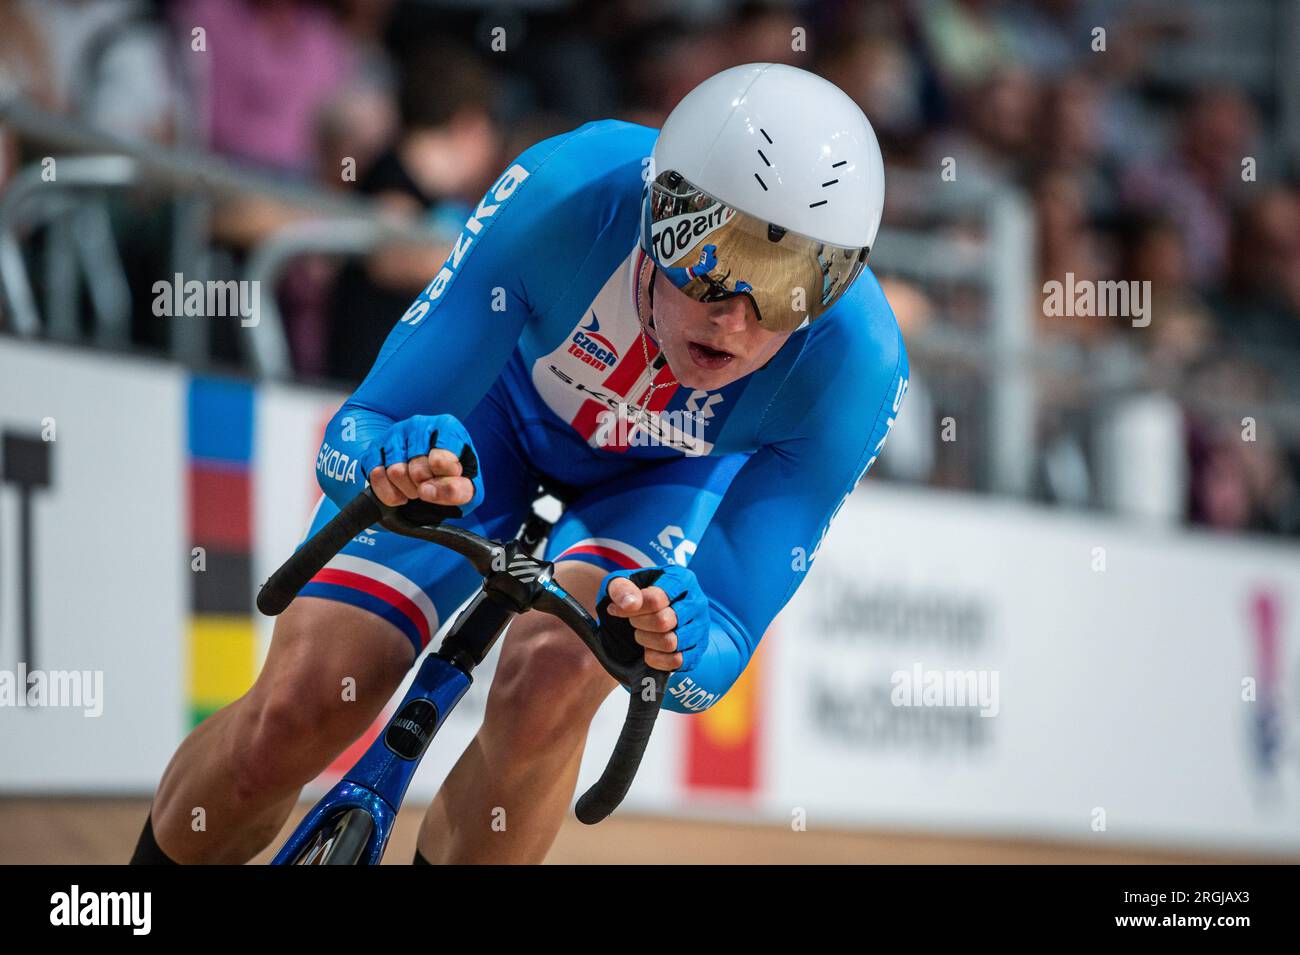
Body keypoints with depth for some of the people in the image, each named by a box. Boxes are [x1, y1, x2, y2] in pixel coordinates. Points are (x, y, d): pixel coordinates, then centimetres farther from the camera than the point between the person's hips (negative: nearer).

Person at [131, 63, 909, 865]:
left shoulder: (857, 366, -35)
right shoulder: (566, 196, -37)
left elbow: (717, 655, -30)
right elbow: (353, 438, -32)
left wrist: (673, 639, -54)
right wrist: (398, 453, -57)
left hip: (668, 479, 0)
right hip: (501, 411, 0)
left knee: (549, 685, -31)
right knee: (292, 716, -12)